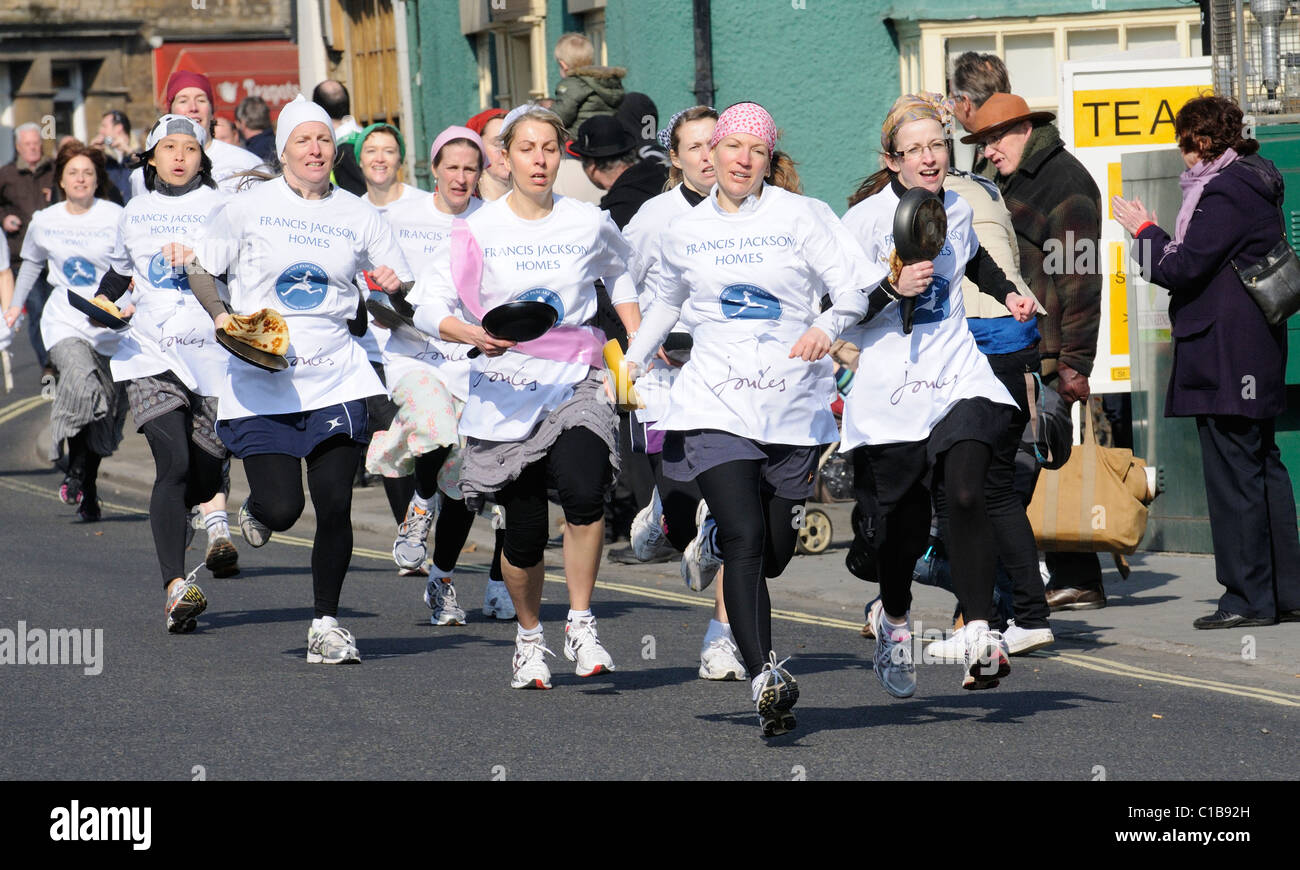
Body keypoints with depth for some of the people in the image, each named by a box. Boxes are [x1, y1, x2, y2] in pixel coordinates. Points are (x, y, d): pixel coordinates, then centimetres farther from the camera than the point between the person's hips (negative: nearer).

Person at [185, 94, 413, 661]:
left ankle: (326, 623, 10)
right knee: (281, 509, -8)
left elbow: (401, 288, 15)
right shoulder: (248, 208, 1)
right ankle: (257, 507, 31)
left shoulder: (358, 215, 7)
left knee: (334, 505, -6)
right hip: (261, 385, -1)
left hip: (335, 381, 2)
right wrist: (221, 317, -8)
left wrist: (395, 288, -9)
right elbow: (199, 270, 10)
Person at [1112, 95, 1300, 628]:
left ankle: (1249, 598, -4)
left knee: (1233, 473, -6)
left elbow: (1181, 268, -18)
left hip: (1224, 358, -10)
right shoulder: (1255, 183, 16)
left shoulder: (1224, 193, -16)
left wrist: (1144, 231, -2)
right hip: (1257, 352, 10)